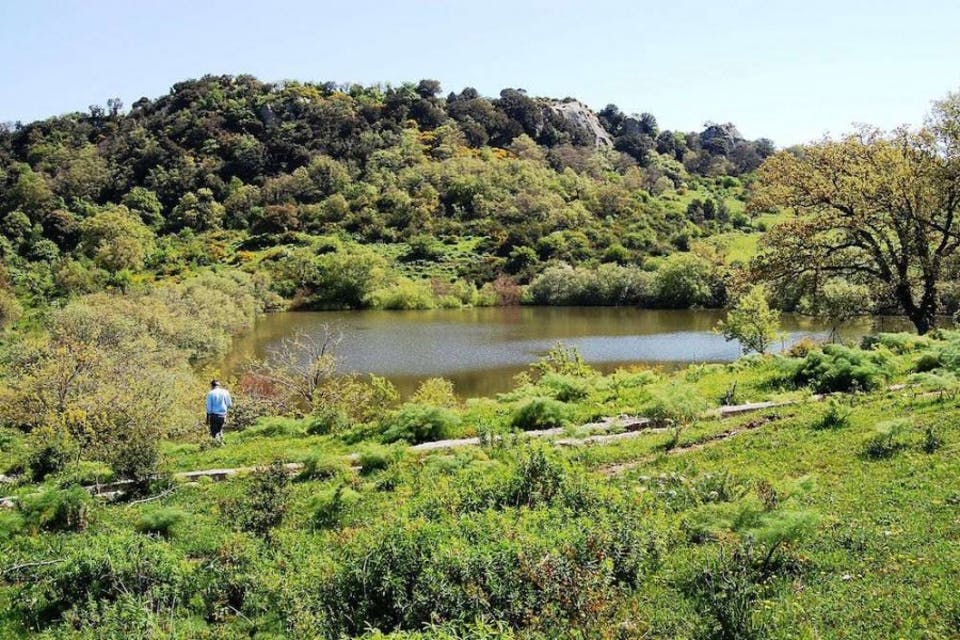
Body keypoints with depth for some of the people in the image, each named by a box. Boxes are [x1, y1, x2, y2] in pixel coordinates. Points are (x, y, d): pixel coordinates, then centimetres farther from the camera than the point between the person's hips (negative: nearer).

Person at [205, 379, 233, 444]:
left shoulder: (210, 393, -7)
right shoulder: (225, 392, 0)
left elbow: (209, 407, -7)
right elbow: (230, 404, 4)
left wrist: (207, 419, 0)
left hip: (214, 415, -3)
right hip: (223, 415, 3)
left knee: (214, 431, 8)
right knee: (219, 429, 24)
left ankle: (216, 437, -20)